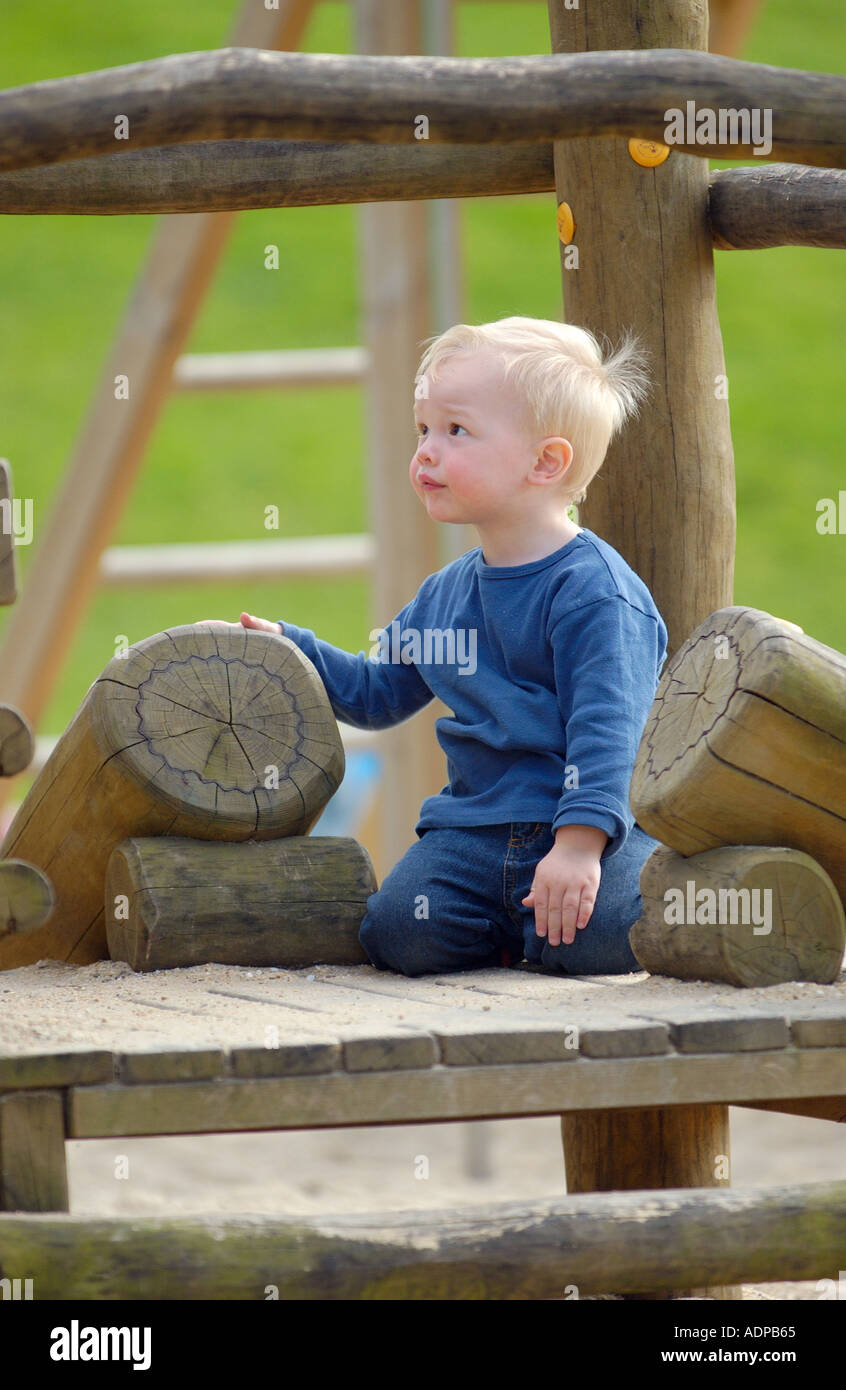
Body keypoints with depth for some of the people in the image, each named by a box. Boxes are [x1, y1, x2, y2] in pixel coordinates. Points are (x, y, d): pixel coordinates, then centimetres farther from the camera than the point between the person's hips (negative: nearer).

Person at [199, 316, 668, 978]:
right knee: (400, 933, -20)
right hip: (475, 828, 5)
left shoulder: (593, 590, -9)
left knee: (600, 938, -32)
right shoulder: (445, 594, 15)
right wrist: (289, 649, 17)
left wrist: (579, 844, -27)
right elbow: (377, 692, 30)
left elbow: (604, 725, -17)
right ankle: (509, 924, 9)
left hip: (588, 820, -5)